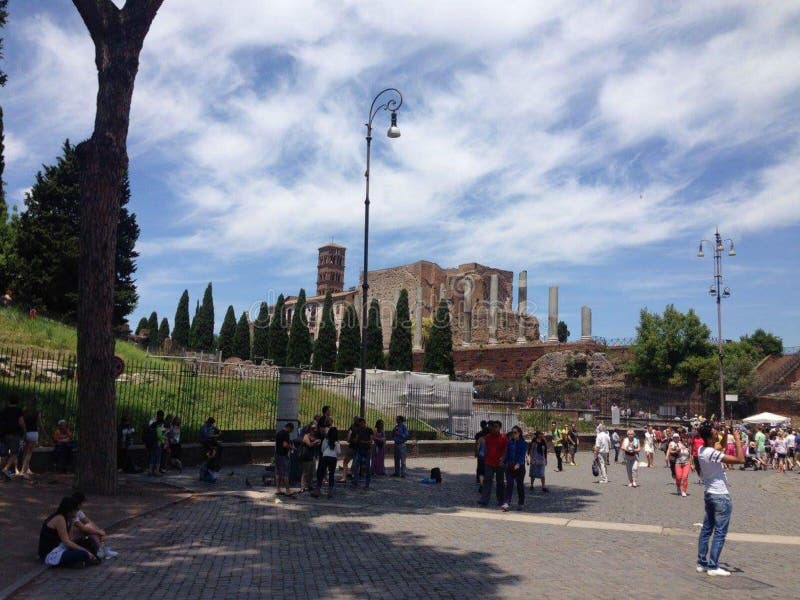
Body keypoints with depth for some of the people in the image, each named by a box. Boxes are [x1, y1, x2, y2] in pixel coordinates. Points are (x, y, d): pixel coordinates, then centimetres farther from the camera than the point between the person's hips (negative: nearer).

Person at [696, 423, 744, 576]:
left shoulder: (702, 450, 2)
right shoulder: (712, 454, -25)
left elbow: (721, 449, 21)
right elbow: (740, 460, -29)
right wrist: (738, 440, -20)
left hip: (709, 494, 9)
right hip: (721, 497, -9)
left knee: (706, 529, 13)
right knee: (720, 533, -2)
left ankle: (702, 563, 17)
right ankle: (713, 566, 0)